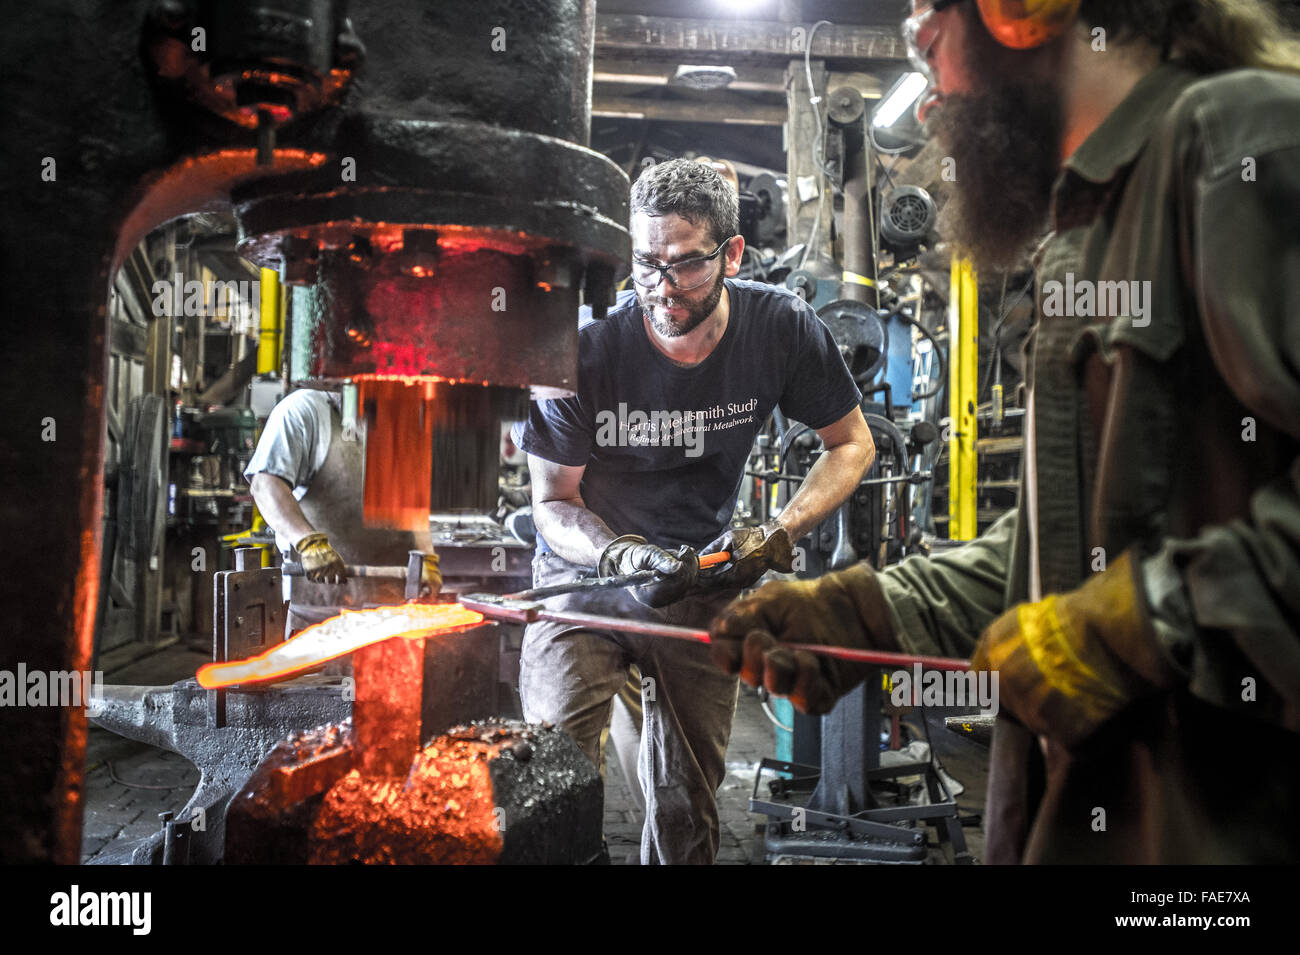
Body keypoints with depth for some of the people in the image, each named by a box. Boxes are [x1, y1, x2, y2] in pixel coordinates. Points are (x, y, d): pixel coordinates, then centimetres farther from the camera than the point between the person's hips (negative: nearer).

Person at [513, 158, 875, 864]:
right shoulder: (585, 350, -19)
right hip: (588, 572, -1)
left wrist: (778, 535, -16)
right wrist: (623, 557, -29)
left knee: (686, 808, 9)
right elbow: (553, 501, -9)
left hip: (705, 578, 2)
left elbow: (851, 444, 0)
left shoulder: (782, 329, -13)